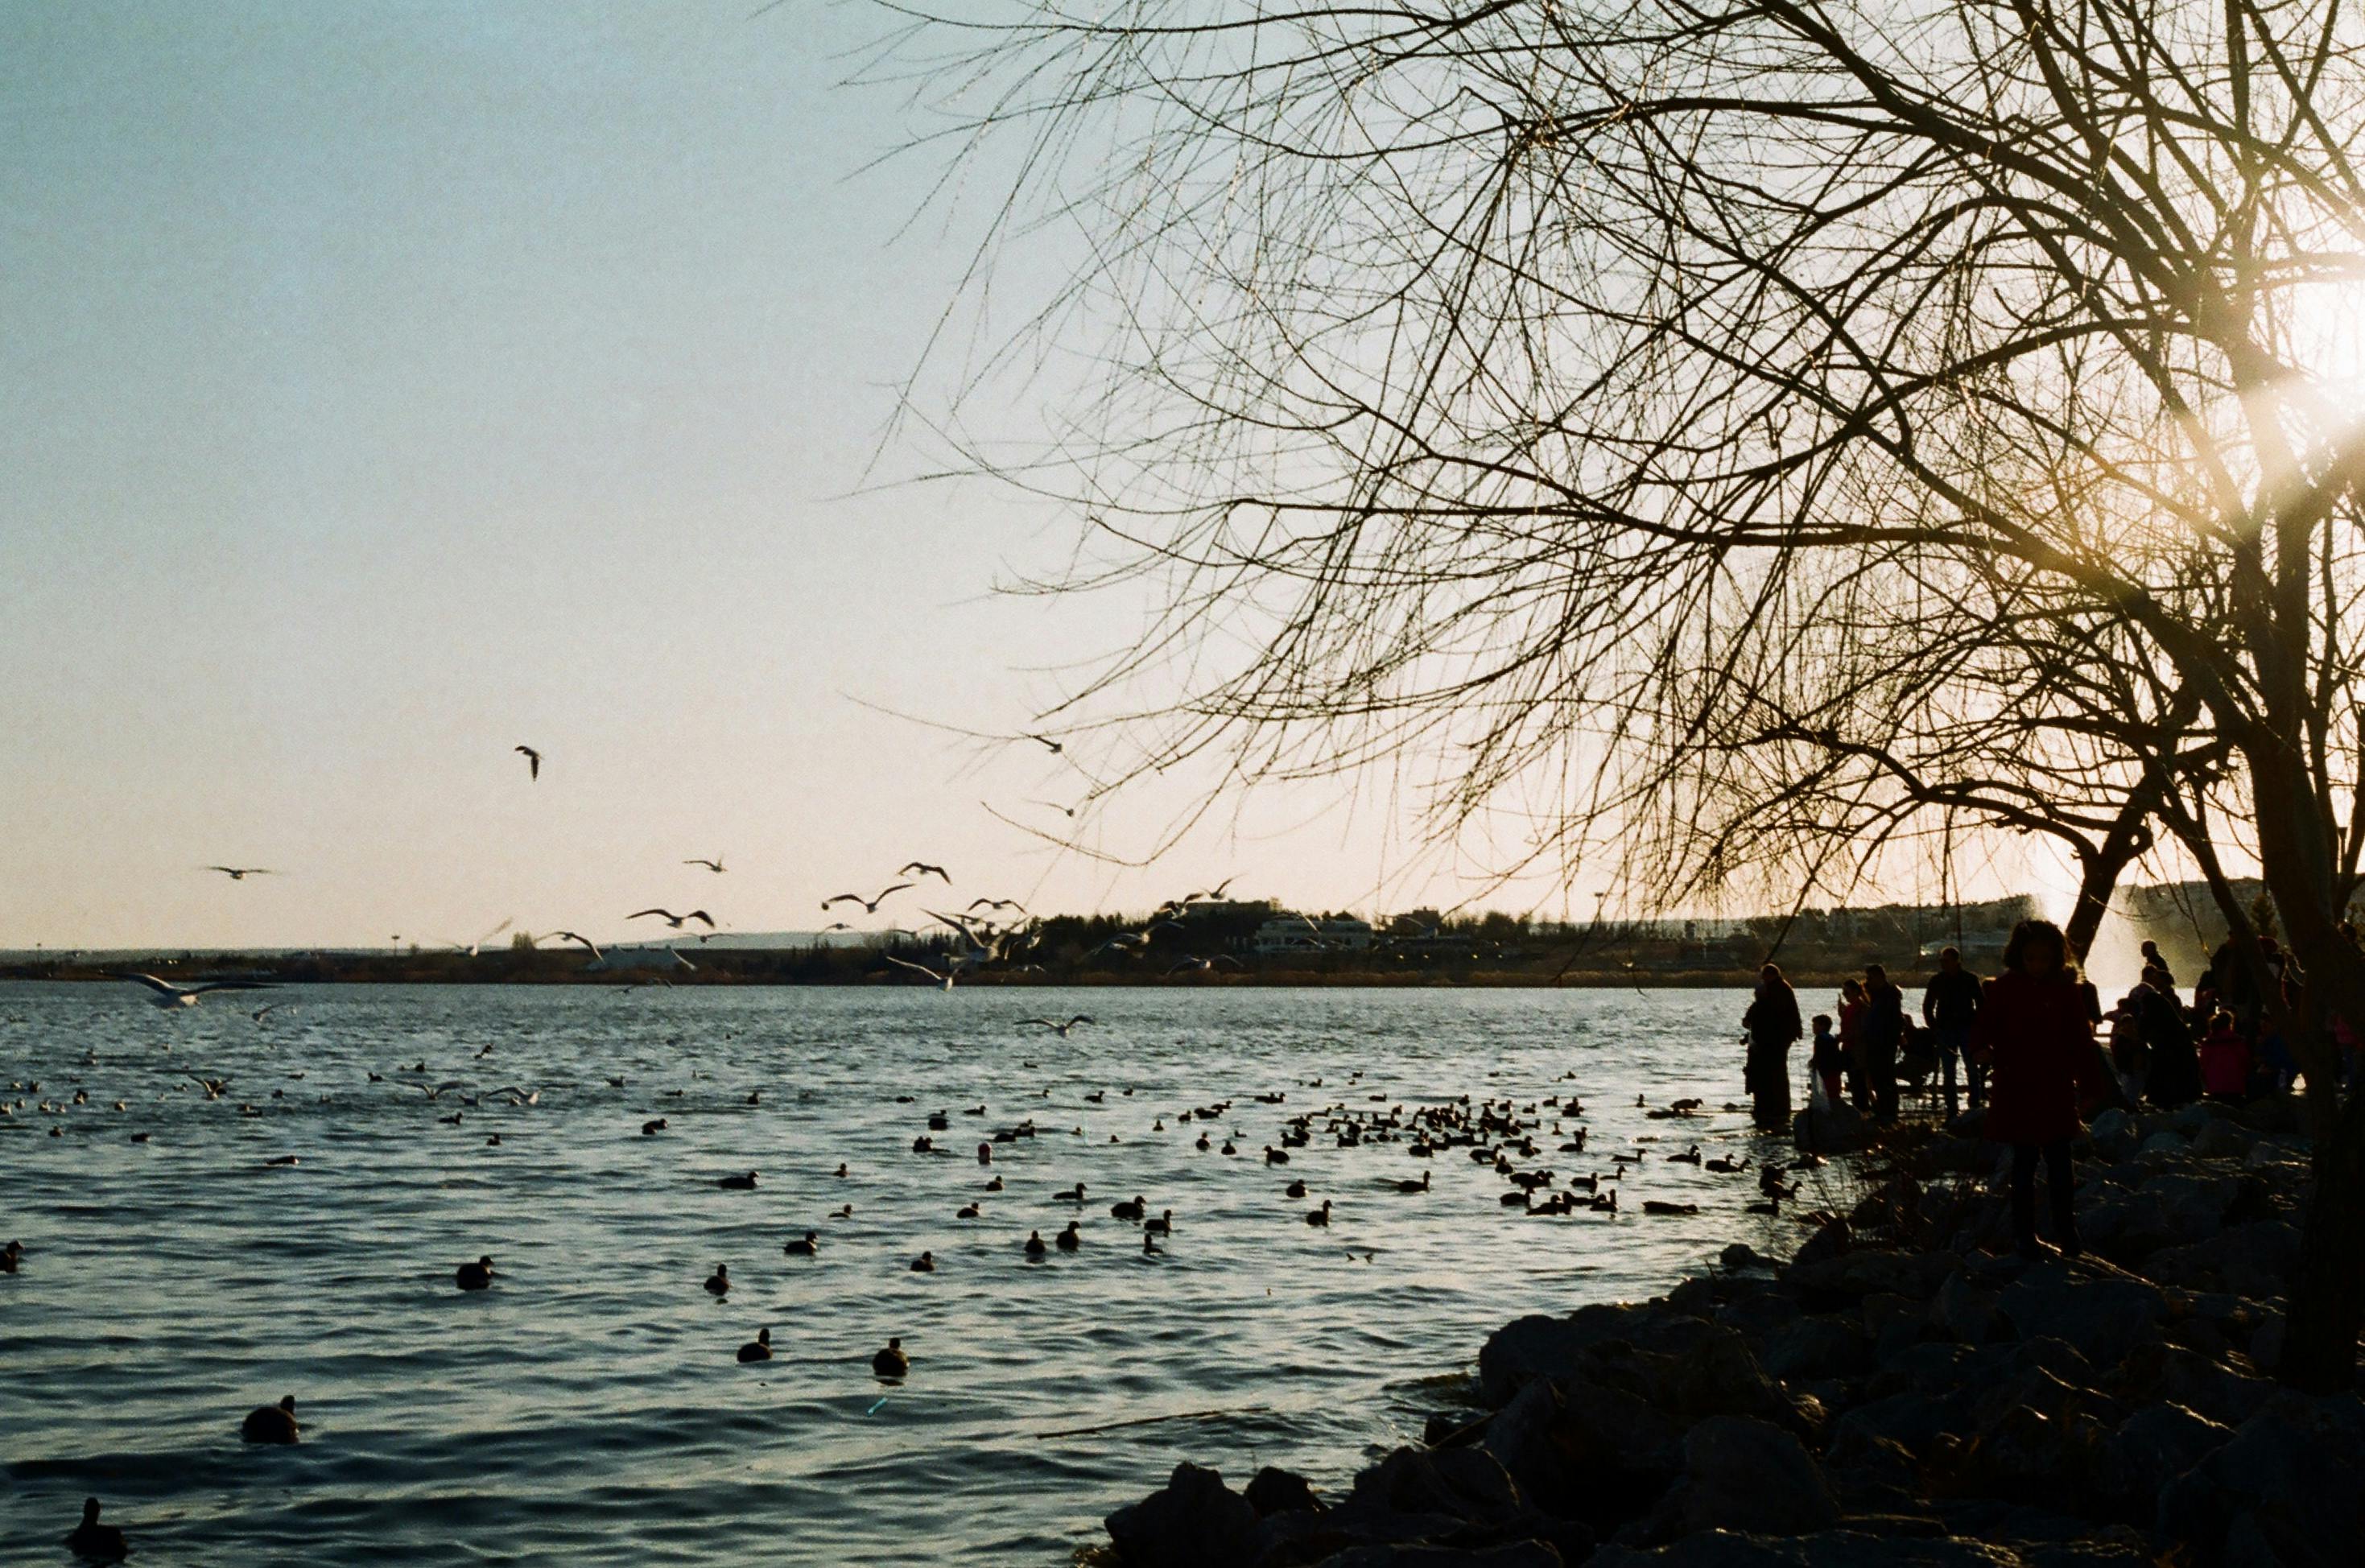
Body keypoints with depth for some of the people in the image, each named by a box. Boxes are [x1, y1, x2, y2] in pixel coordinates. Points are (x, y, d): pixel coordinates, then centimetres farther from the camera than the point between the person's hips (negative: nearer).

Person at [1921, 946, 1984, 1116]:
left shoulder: (1970, 979, 1)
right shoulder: (1936, 981, 5)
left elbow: (1981, 1004, 7)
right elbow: (1927, 1007, 13)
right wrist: (1934, 1027, 2)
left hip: (1967, 1030, -2)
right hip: (1945, 1030, 2)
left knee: (1972, 1069, -5)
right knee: (1948, 1073, 1)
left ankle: (1976, 1106, 0)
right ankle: (1951, 1108, 5)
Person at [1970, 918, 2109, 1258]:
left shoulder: (2067, 990, 1)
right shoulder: (2003, 990, -2)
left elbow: (2081, 1042, 3)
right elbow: (1984, 1026, -4)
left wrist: (2090, 1087, 2)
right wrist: (1983, 1048, -27)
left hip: (2057, 1093, 1)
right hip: (2015, 1092, -1)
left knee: (2060, 1164, 4)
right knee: (2024, 1164, 6)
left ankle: (2066, 1229, 17)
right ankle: (2025, 1235, 13)